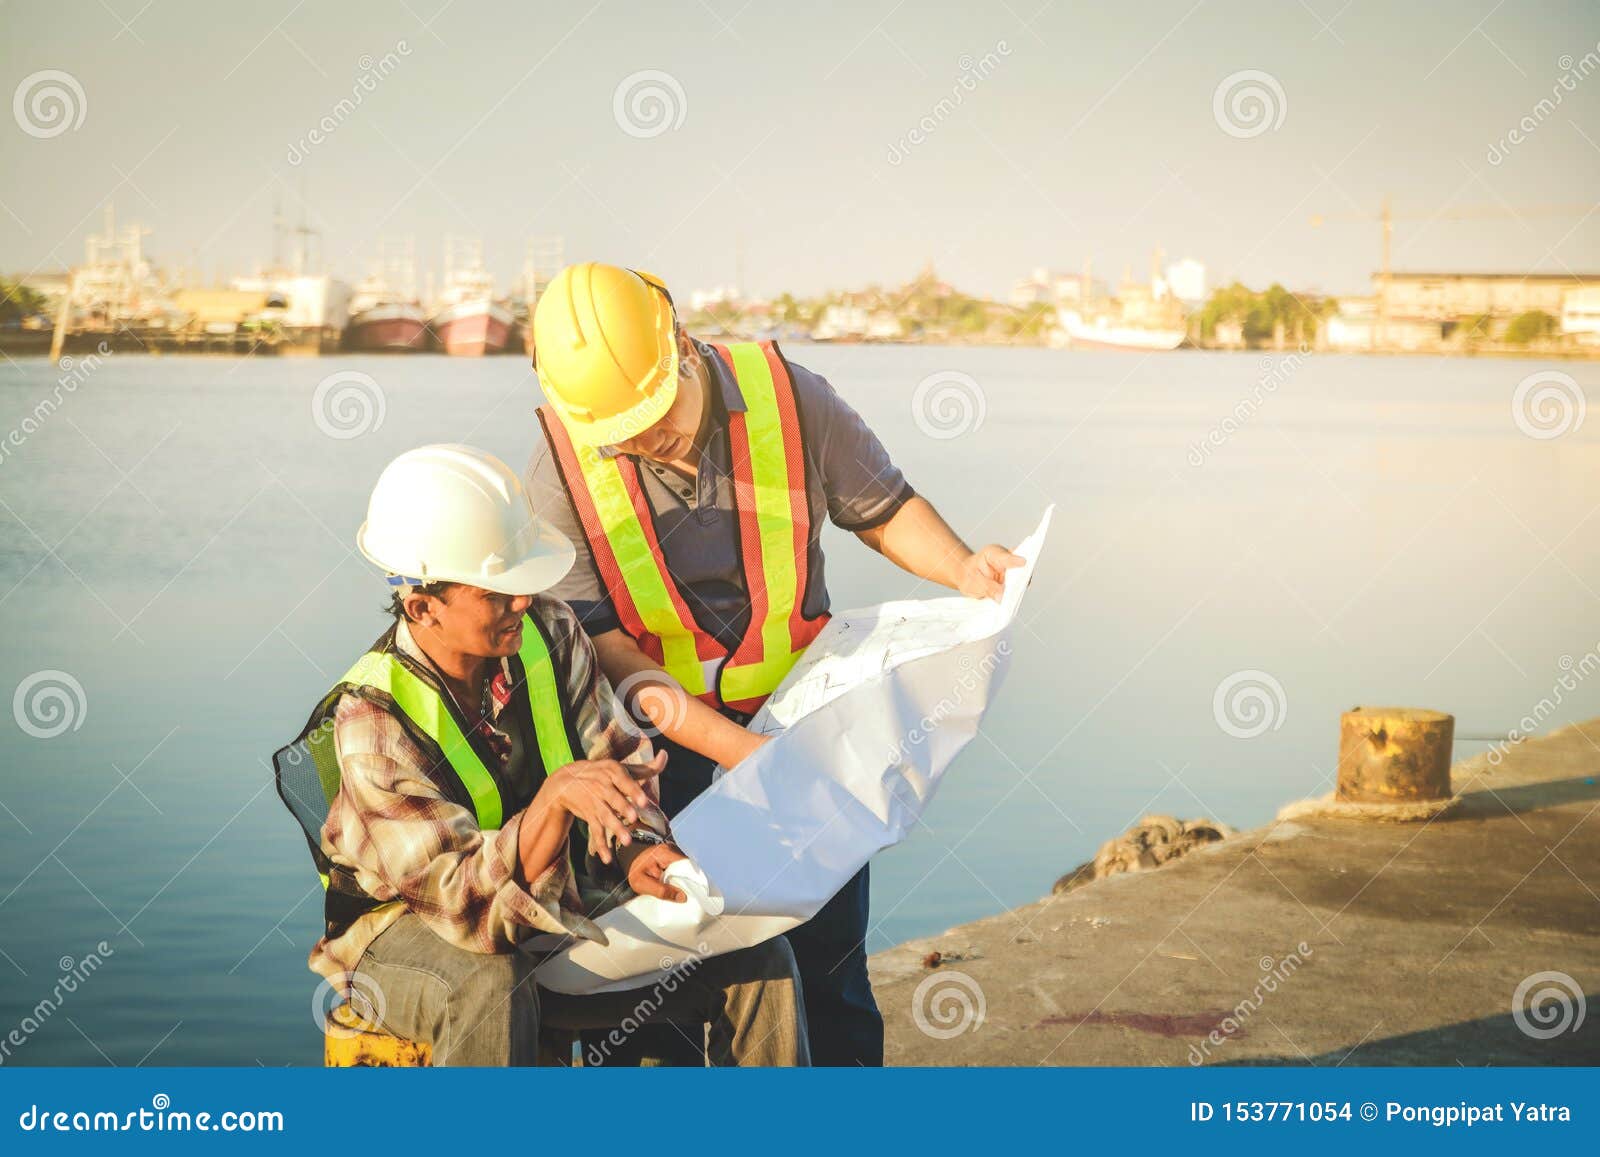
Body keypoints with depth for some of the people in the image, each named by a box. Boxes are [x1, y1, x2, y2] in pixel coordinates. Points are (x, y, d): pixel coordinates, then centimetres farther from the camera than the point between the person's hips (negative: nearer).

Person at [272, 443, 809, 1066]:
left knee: (759, 959, -11)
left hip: (556, 900, 6)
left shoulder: (548, 631, -9)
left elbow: (620, 762, 1)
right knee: (493, 991, -42)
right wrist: (554, 800, -47)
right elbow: (473, 902, -30)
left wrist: (640, 855, -20)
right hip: (410, 926, -5)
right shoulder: (372, 722, -26)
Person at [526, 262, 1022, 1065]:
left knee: (830, 957, 7)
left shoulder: (787, 398, -11)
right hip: (666, 745, -1)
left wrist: (963, 570, -17)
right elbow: (605, 647, -17)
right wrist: (737, 750, -25)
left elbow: (883, 509, 3)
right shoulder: (562, 472, -14)